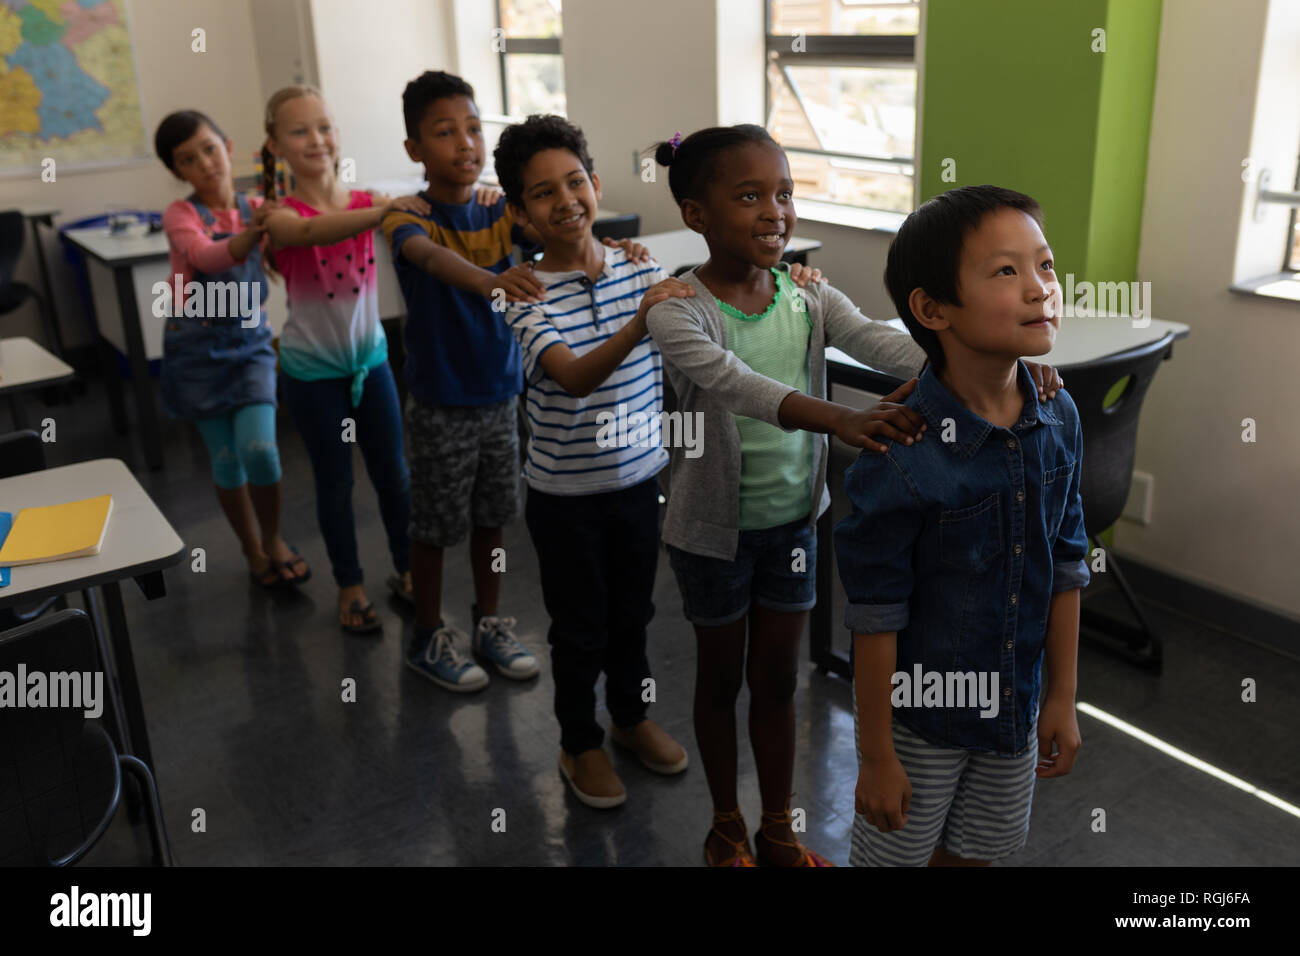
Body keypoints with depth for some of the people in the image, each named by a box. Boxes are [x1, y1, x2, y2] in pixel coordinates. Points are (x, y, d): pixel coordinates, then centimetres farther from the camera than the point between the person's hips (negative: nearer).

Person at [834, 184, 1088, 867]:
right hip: (919, 714, -5)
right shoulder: (901, 454, -27)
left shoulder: (1059, 418, -8)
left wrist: (1062, 697, 9)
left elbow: (1064, 565, 3)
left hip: (1014, 708, 5)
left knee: (972, 851, 25)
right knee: (897, 852, 17)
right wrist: (876, 755, -12)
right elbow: (875, 616, -20)